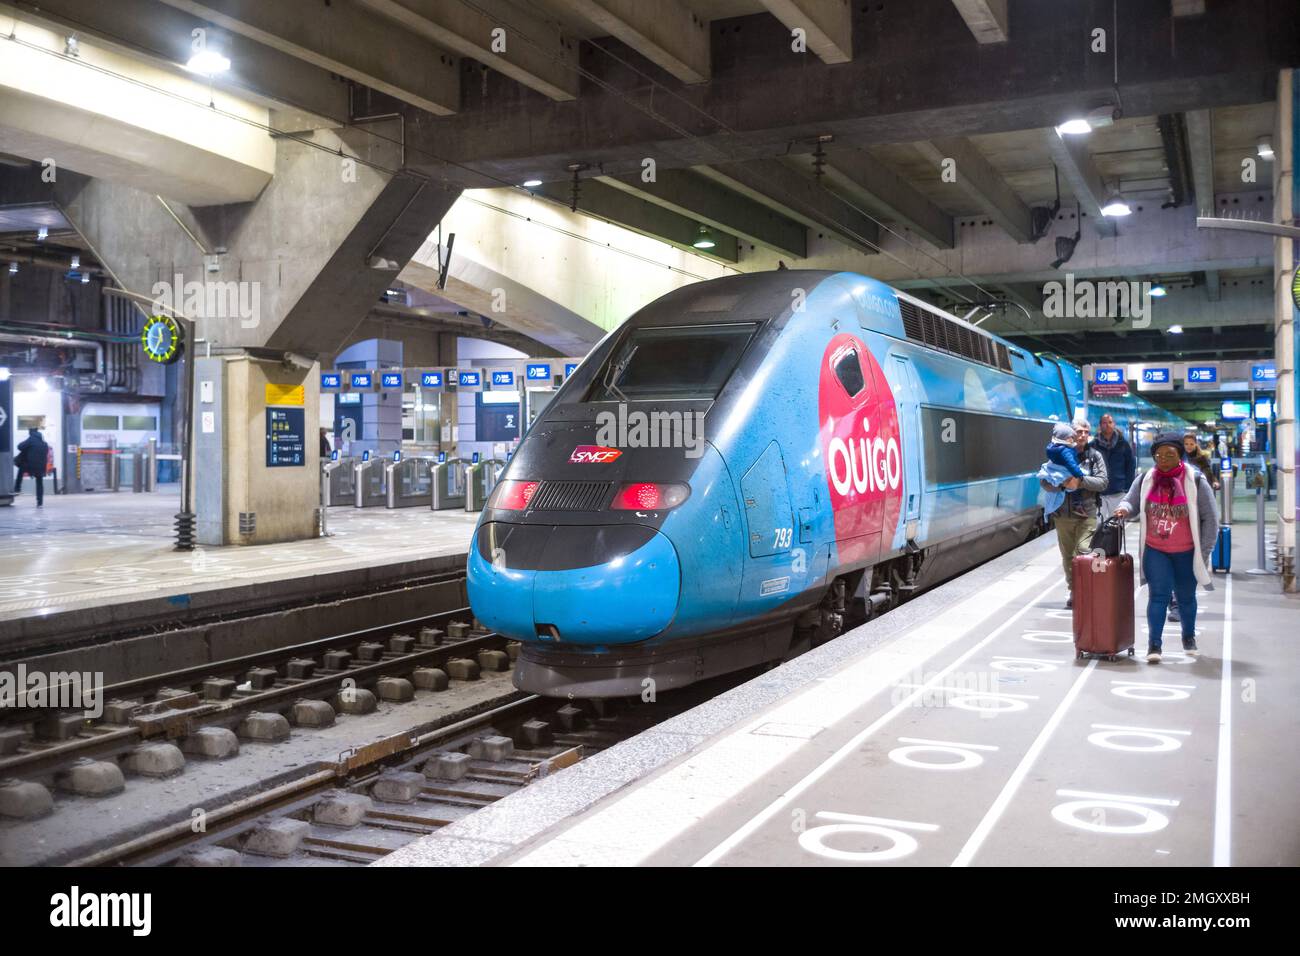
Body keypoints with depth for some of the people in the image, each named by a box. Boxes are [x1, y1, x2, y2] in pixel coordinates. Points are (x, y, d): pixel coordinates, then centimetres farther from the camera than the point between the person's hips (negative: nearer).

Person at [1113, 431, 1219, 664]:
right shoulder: (1145, 479, -2)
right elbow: (1131, 501, 6)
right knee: (1158, 595, -7)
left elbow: (1210, 518, -3)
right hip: (1155, 551, 0)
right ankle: (1154, 643, -4)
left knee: (1186, 597, 15)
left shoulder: (1196, 481, -7)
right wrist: (1124, 509, -20)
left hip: (1186, 553, 0)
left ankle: (1189, 636, 36)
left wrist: (1204, 551, -5)